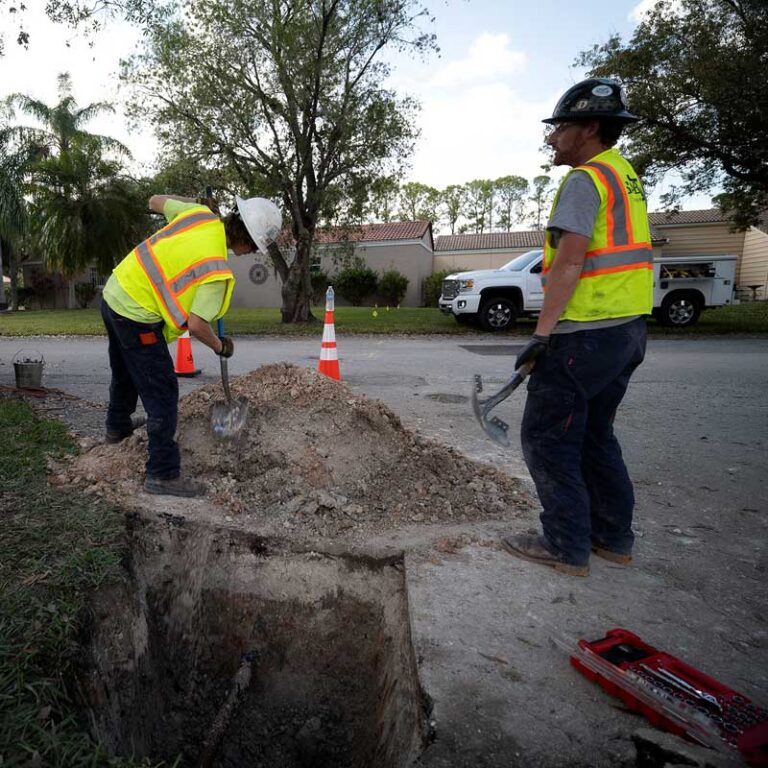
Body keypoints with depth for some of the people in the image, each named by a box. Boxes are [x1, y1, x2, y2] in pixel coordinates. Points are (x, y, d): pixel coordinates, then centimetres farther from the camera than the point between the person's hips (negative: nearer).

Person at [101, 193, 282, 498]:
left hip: (113, 293, 9)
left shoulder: (201, 214, -4)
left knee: (124, 372, 30)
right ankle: (162, 474, 7)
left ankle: (118, 426, 55)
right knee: (162, 395, -1)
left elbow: (155, 201, 14)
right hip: (137, 318, -9)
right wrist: (220, 346, -7)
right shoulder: (216, 270, -24)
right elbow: (195, 324, -25)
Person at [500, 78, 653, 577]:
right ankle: (614, 538, 27)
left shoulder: (586, 179, -10)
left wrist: (542, 333, -19)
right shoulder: (626, 177, 20)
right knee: (595, 434, 18)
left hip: (586, 334, -10)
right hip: (627, 330, 10)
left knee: (546, 438, 0)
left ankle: (567, 547, 9)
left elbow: (569, 263, -20)